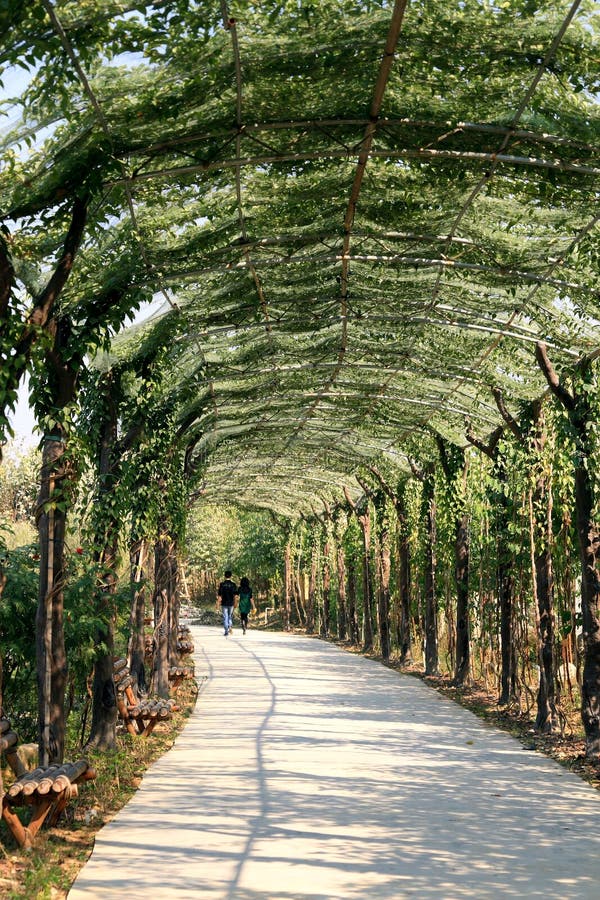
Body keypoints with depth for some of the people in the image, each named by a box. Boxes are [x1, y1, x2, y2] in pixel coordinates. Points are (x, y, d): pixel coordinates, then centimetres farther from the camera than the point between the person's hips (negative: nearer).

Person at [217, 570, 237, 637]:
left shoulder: (222, 584, -7)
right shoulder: (233, 584, -3)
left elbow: (219, 595, -6)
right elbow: (235, 595, -2)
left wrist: (217, 603, 1)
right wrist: (235, 603, 9)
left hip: (224, 603, -1)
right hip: (231, 603, 1)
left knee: (225, 617, 5)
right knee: (230, 616, 17)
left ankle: (226, 631, 2)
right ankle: (230, 627, -4)